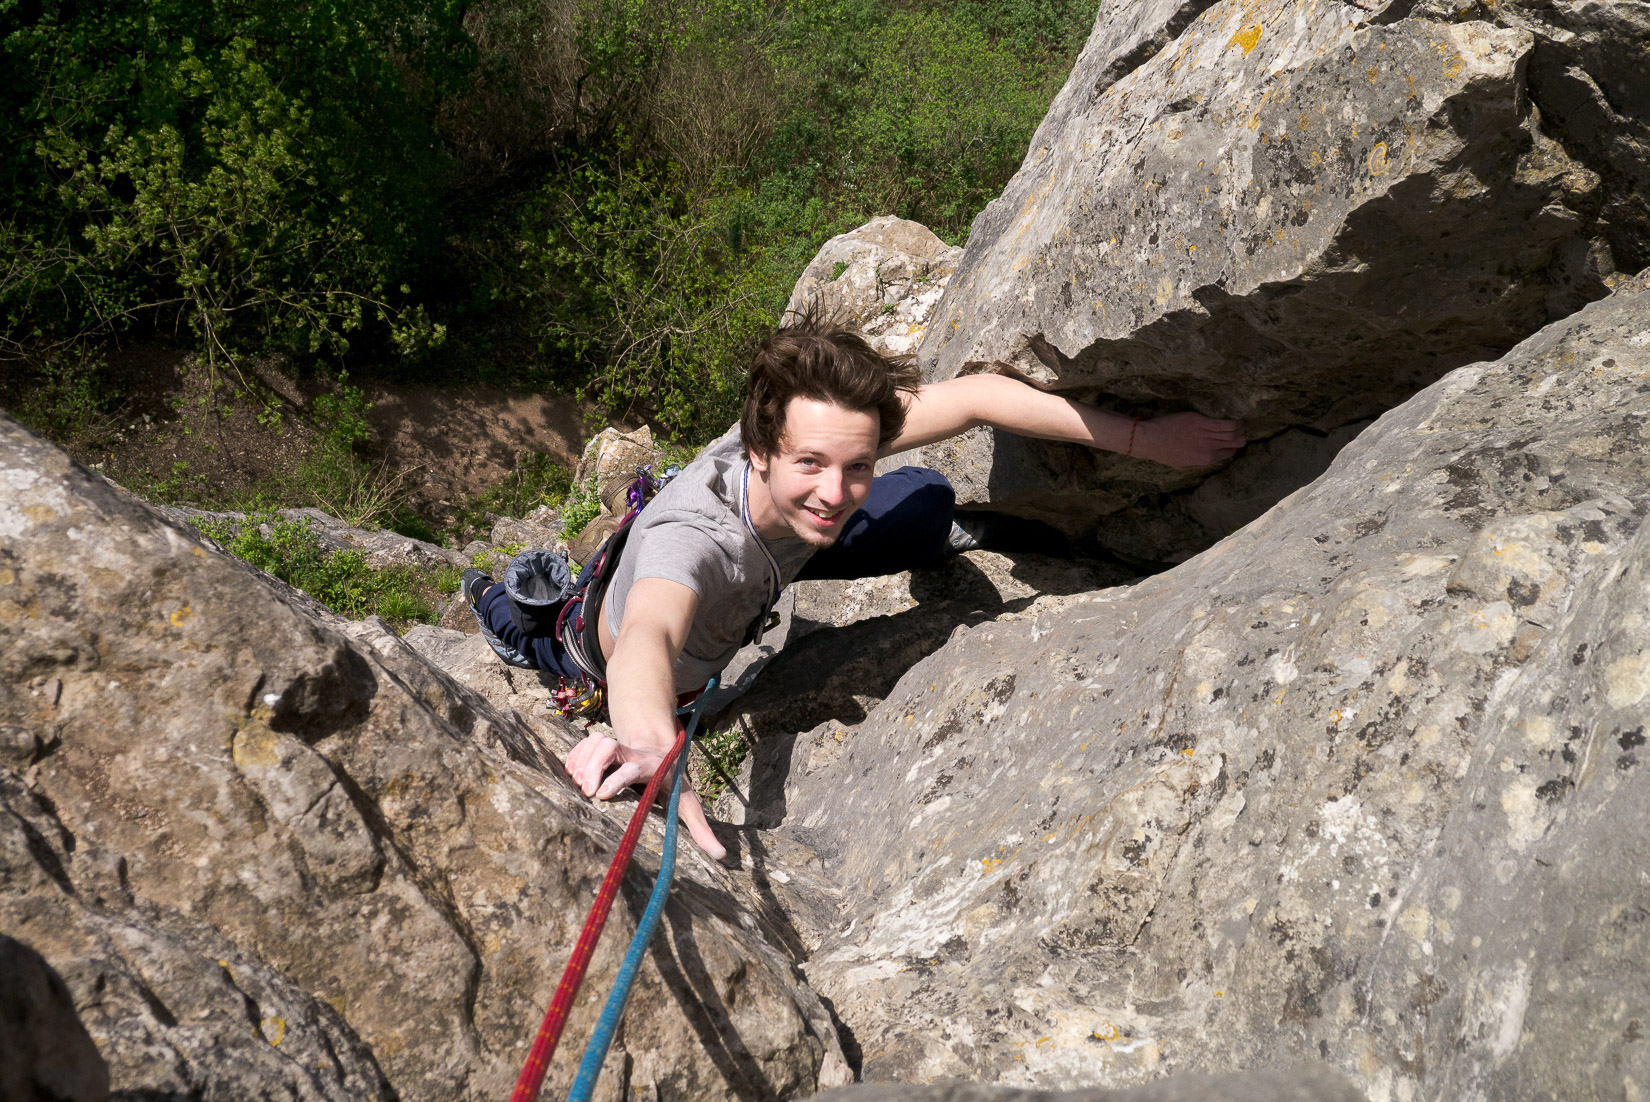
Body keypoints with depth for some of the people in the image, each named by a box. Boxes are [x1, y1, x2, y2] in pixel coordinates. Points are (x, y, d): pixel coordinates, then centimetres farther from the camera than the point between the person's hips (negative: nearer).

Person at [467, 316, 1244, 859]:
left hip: (760, 574, 4)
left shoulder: (820, 430, -36)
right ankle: (502, 598, 42)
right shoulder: (689, 536, -52)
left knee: (926, 505, -3)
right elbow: (647, 640, -72)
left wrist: (1141, 439, -32)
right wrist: (653, 743, -95)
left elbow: (977, 395, -29)